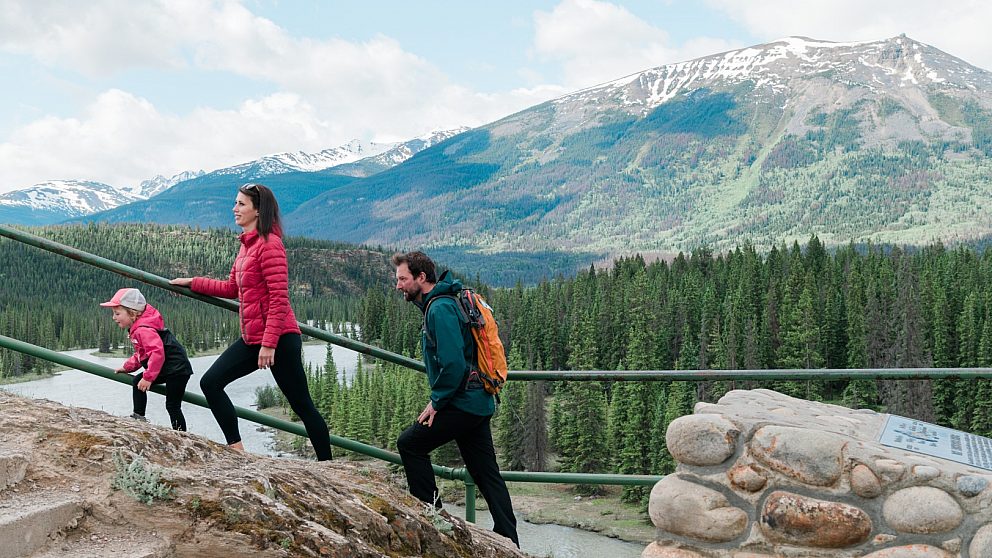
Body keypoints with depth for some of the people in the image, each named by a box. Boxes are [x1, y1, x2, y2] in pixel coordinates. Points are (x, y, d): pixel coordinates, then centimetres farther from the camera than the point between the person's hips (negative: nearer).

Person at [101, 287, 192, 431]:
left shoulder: (144, 330, -21)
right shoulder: (136, 329, 15)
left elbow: (157, 353, -30)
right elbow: (141, 354, 27)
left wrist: (148, 377, -26)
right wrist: (127, 367, 18)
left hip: (177, 369, -11)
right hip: (167, 370, 11)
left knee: (173, 406, -8)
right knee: (137, 382, 12)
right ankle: (139, 417, 15)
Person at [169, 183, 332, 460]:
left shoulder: (269, 244, -15)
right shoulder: (247, 245, 14)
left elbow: (279, 298, -20)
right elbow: (231, 289, 24)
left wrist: (269, 344, -22)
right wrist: (192, 282, 25)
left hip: (279, 339, -10)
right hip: (251, 338, 10)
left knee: (302, 404, -2)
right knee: (210, 382, 6)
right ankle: (236, 449, 10)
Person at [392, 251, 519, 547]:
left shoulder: (440, 309, -16)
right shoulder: (439, 304, 17)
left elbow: (453, 363, -25)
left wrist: (436, 402, -14)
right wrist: (440, 398, 19)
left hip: (462, 401, -10)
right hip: (479, 401, 10)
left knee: (410, 444, 0)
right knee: (487, 475, 10)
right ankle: (509, 541, 13)